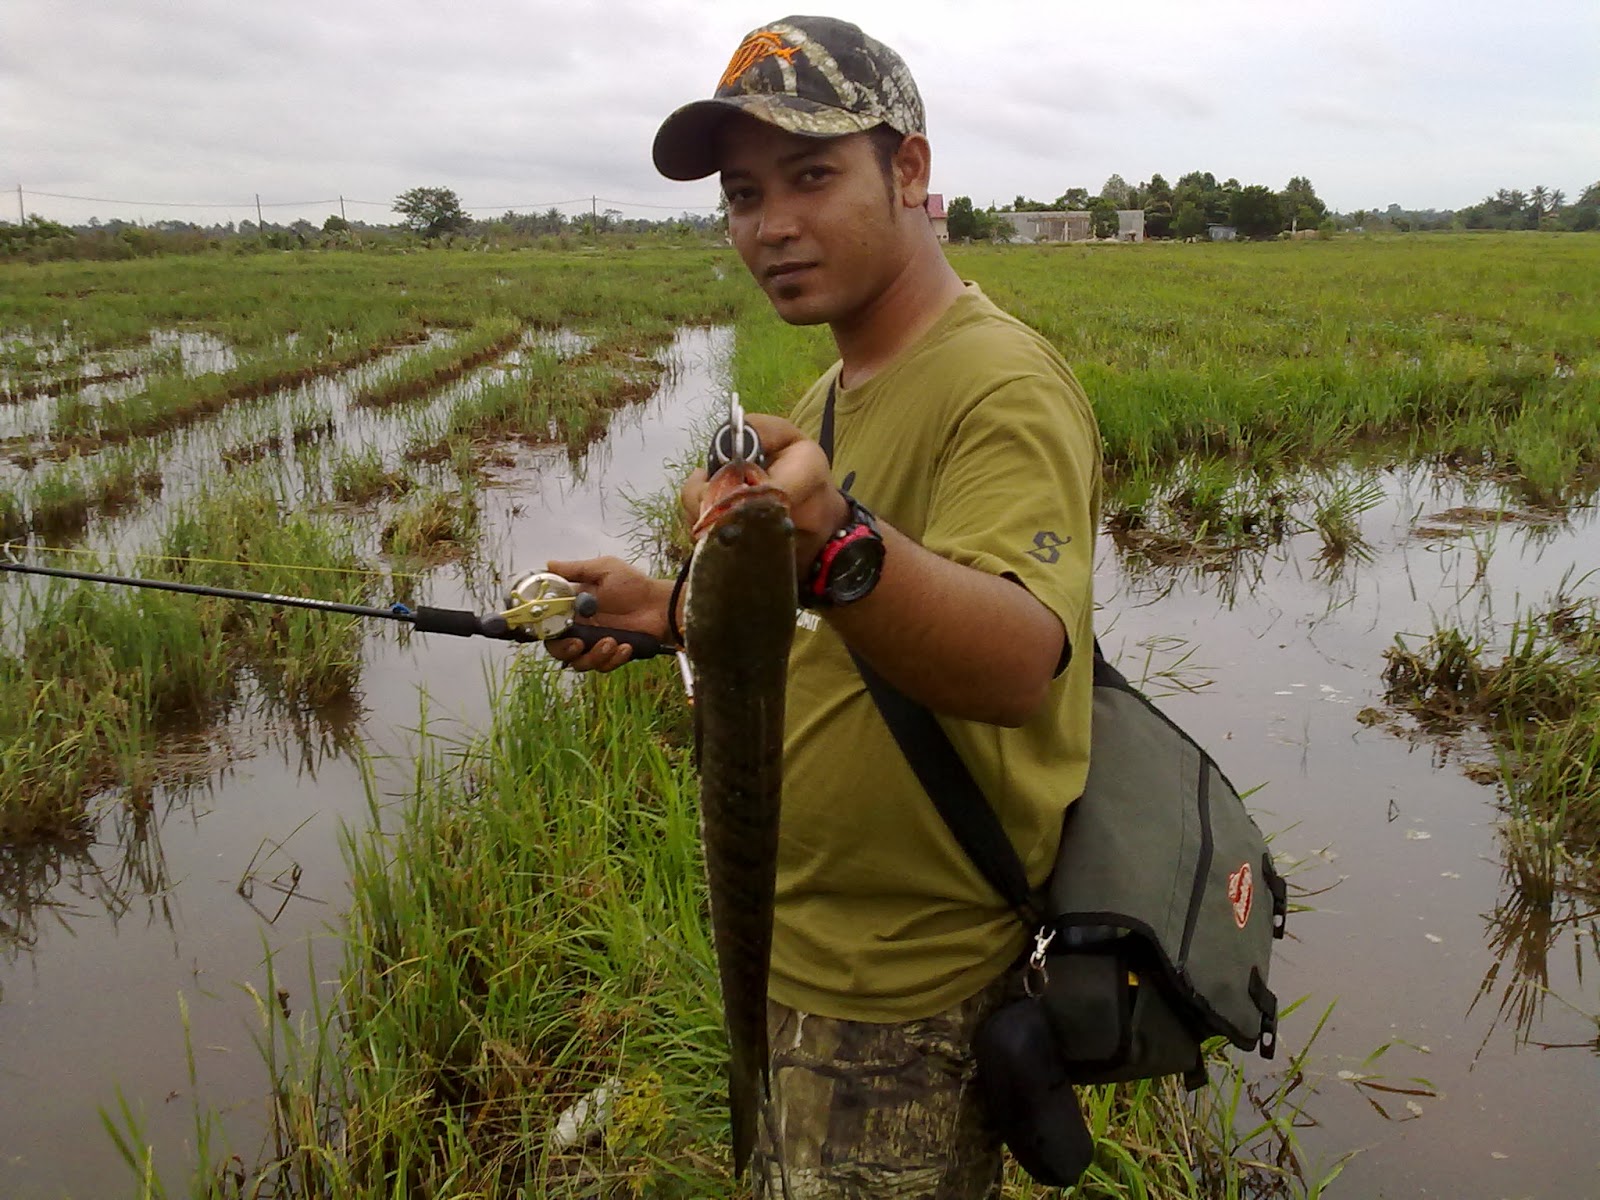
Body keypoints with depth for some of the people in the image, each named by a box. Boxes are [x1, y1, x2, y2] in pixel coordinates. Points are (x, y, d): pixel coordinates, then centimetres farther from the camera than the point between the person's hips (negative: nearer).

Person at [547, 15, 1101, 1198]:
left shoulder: (1000, 384, -22)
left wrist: (834, 544, -57)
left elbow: (1020, 661, -40)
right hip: (807, 957, 9)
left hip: (900, 1009, -9)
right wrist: (675, 613, 7)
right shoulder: (834, 396, 8)